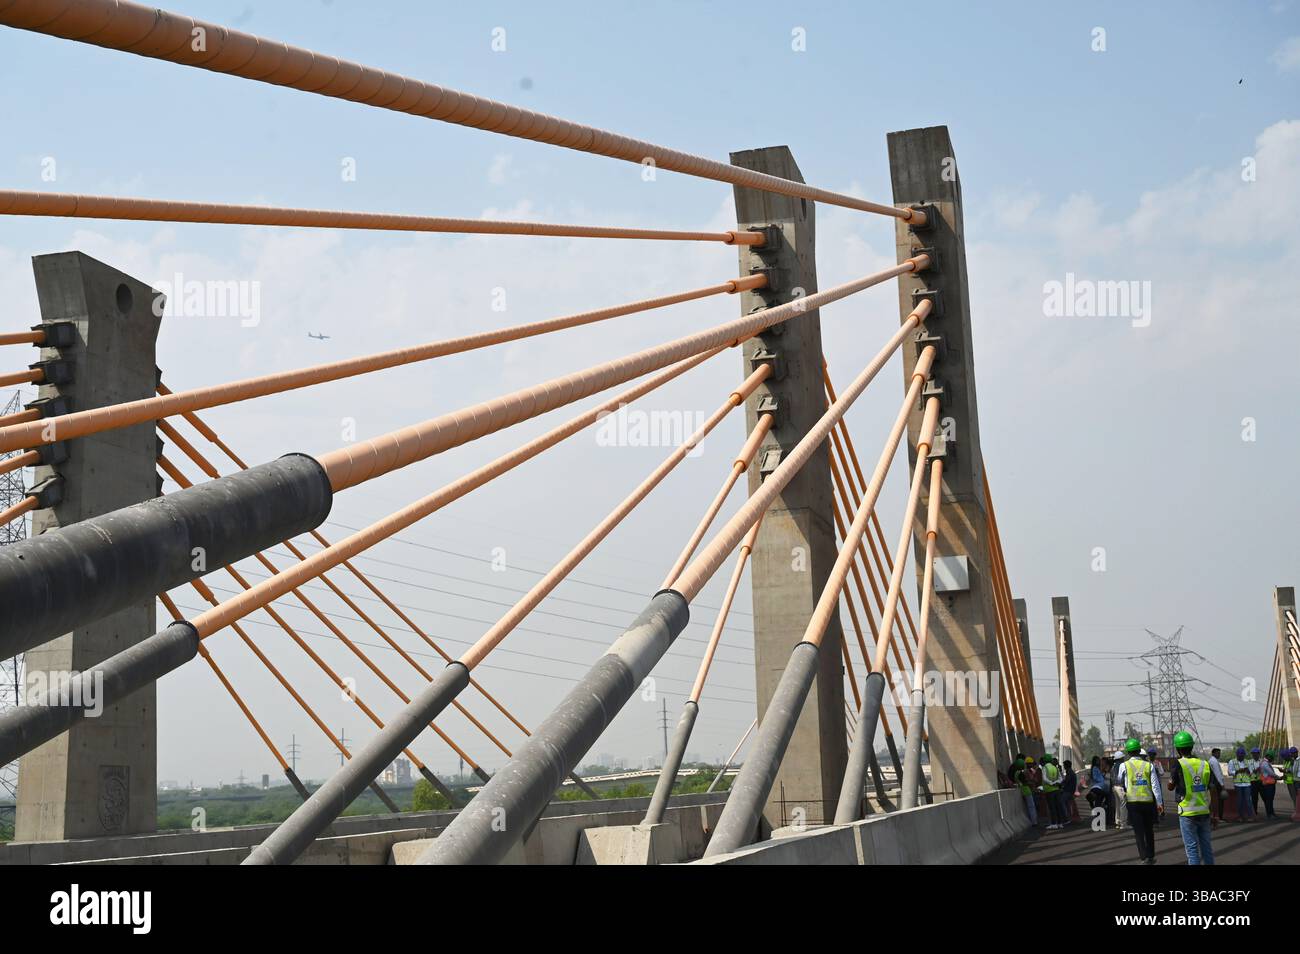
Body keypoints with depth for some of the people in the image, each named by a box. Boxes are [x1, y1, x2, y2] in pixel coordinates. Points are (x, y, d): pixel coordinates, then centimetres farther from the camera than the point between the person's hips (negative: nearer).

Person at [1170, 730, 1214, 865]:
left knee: (1192, 848, 1)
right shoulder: (1204, 764, 0)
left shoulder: (1178, 765, -11)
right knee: (1206, 845, 14)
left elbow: (1170, 786, 3)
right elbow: (1212, 789, 4)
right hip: (1204, 812, 4)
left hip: (1187, 813, -4)